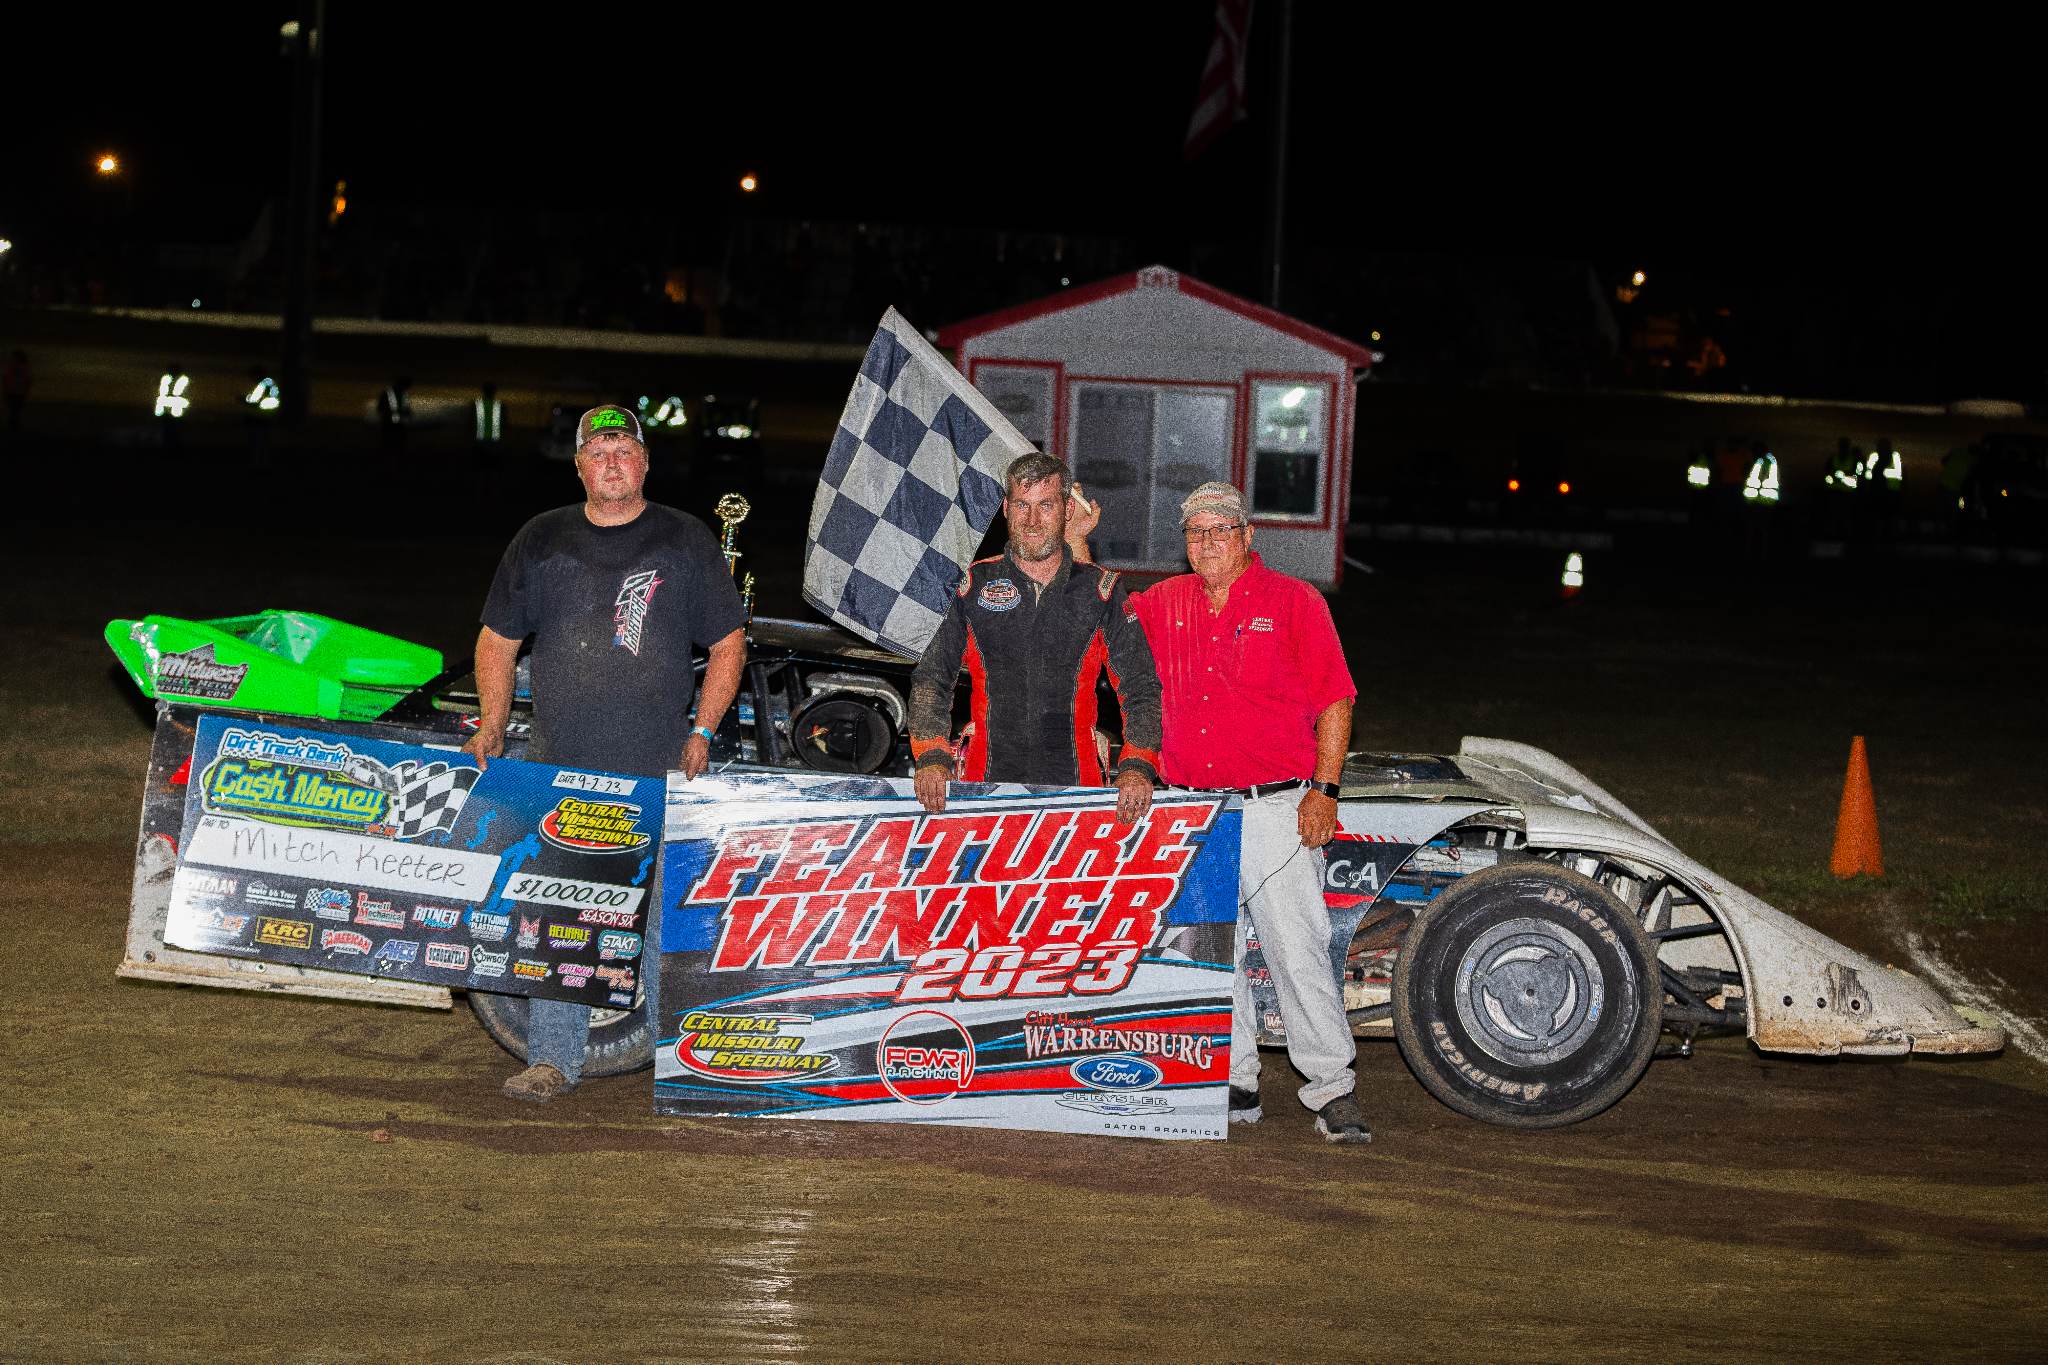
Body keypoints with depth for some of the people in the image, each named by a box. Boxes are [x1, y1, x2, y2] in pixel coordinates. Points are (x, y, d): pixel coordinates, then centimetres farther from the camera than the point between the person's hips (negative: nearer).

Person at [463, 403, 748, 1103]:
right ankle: (552, 1059, 6)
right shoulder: (542, 541, 9)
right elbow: (498, 638, 15)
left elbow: (728, 641, 9)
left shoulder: (685, 541, 6)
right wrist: (492, 726, 3)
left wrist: (701, 733, -1)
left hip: (662, 772, -1)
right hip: (560, 768, 1)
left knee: (671, 918, 0)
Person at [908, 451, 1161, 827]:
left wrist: (1136, 767, -8)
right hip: (986, 780, 0)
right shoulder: (976, 585, 10)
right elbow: (930, 679, 10)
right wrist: (932, 758, -6)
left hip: (1073, 787, 0)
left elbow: (1141, 688, 7)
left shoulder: (1100, 590, 9)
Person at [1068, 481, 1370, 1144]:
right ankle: (1234, 1086, 17)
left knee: (1297, 949, -8)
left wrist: (1324, 791, -10)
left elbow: (1335, 701, -2)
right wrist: (1075, 544, 11)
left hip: (1276, 809, -5)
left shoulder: (1294, 602, 0)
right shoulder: (1166, 603, 12)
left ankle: (1333, 1090, -4)